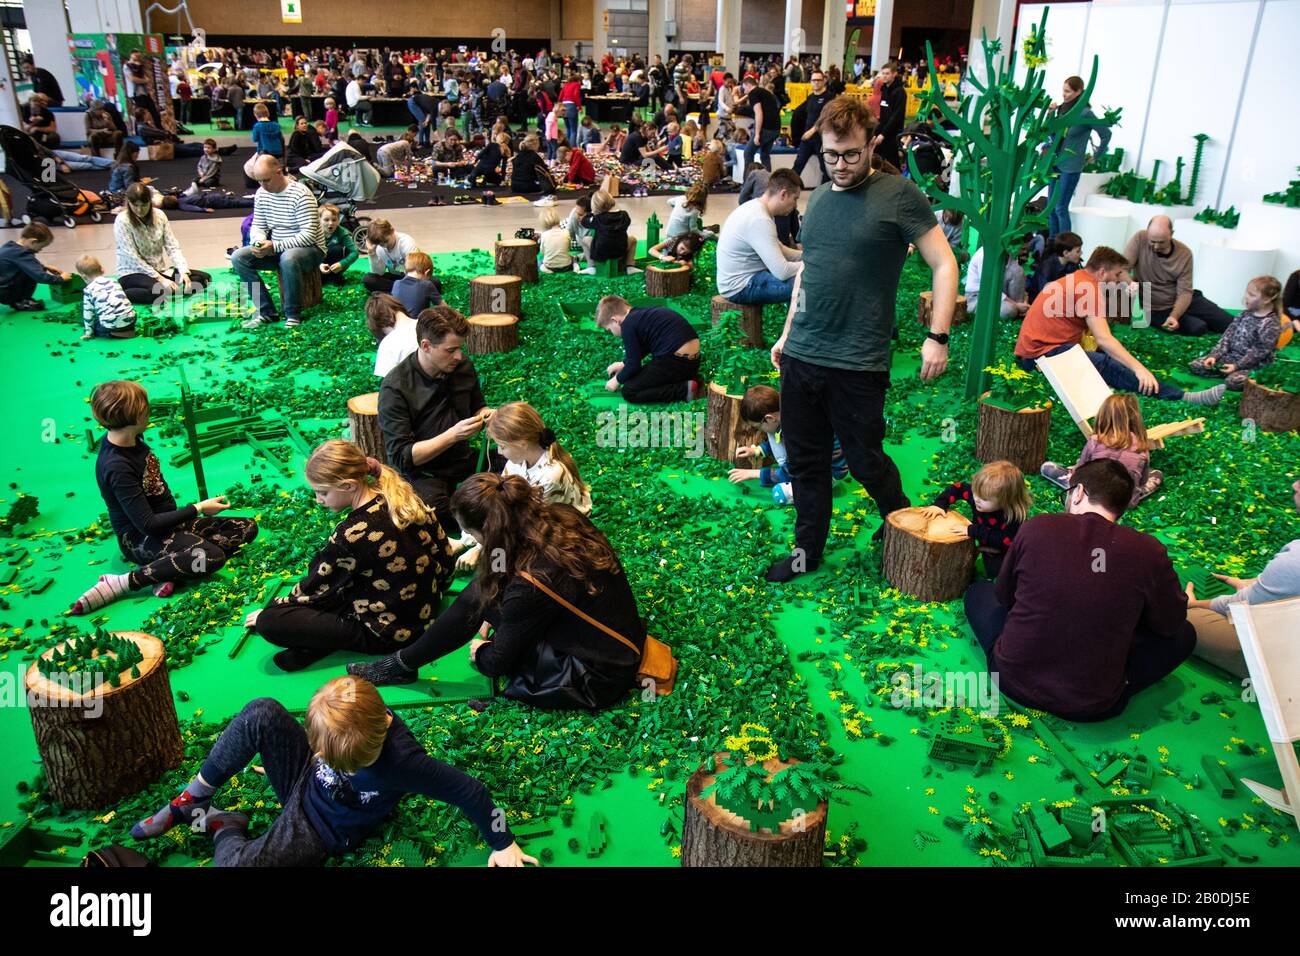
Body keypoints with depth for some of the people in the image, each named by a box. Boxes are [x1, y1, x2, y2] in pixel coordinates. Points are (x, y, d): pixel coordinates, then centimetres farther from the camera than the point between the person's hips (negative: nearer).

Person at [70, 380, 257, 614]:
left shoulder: (131, 440, -1)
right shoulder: (117, 467, -25)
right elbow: (147, 524, -23)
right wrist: (198, 509, -16)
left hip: (166, 523, 9)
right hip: (141, 539, -9)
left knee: (247, 528, -2)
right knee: (212, 557, -34)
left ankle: (169, 571, -15)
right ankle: (120, 583, -24)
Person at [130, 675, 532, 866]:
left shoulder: (402, 761, -37)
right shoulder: (348, 713, -22)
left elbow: (469, 790, -29)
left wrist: (503, 844, -20)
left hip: (317, 830, -4)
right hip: (303, 776, 5)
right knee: (261, 713, -22)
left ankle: (222, 826, 5)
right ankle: (194, 796, -4)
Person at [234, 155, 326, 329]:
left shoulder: (301, 194, -18)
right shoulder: (261, 193, 3)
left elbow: (309, 235, -24)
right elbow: (257, 226, 10)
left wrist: (274, 246, -29)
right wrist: (259, 242, -15)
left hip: (310, 249, -7)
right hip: (275, 250, 7)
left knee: (288, 258, -40)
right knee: (238, 257, -12)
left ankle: (293, 315, -23)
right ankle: (266, 312, -9)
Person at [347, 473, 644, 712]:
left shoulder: (531, 583, -31)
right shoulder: (562, 517, -10)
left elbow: (498, 661, -13)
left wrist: (479, 651, 8)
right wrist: (490, 619, 8)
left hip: (596, 679, -8)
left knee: (478, 600, -7)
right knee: (481, 594, 3)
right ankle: (404, 662, 16)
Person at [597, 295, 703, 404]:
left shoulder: (628, 325, -8)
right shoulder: (645, 313, 18)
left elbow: (634, 365, -5)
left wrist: (617, 380, 12)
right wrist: (624, 363, 39)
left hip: (677, 361, -9)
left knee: (629, 391, -2)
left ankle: (684, 390, -10)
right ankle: (693, 380, 11)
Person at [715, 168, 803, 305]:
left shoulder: (755, 208, 7)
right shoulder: (759, 220, -23)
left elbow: (779, 250, 18)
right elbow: (782, 272, -26)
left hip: (739, 278, 11)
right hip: (741, 287, -11)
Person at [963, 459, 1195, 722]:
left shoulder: (1036, 527, -9)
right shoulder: (1148, 552, -12)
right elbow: (1170, 624, 6)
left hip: (1013, 680, 1)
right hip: (1091, 707, -1)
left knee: (979, 590, 28)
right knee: (1184, 634, 21)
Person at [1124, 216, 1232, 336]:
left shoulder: (1184, 253, -10)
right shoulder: (1140, 239, -14)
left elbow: (1185, 292, -12)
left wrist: (1174, 316, -31)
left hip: (1182, 300, 3)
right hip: (1156, 309, -3)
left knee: (1230, 324, -1)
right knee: (1198, 328, -24)